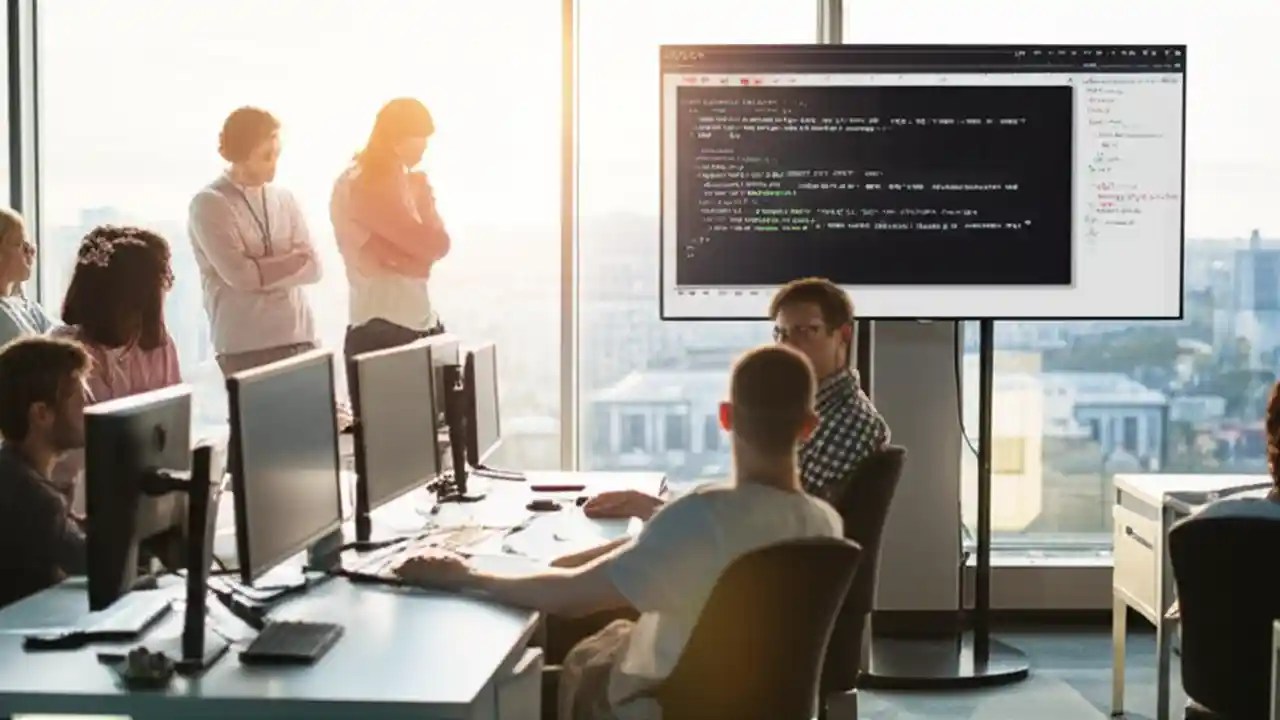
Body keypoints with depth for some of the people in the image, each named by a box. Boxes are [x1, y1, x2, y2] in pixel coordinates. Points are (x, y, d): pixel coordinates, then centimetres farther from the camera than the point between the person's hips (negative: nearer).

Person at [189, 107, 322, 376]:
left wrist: (262, 272, -9)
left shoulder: (284, 199, 12)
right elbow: (239, 274, -13)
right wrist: (291, 262, -4)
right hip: (244, 346, -5)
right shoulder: (209, 204, -3)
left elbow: (312, 267, 4)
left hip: (298, 338, 5)